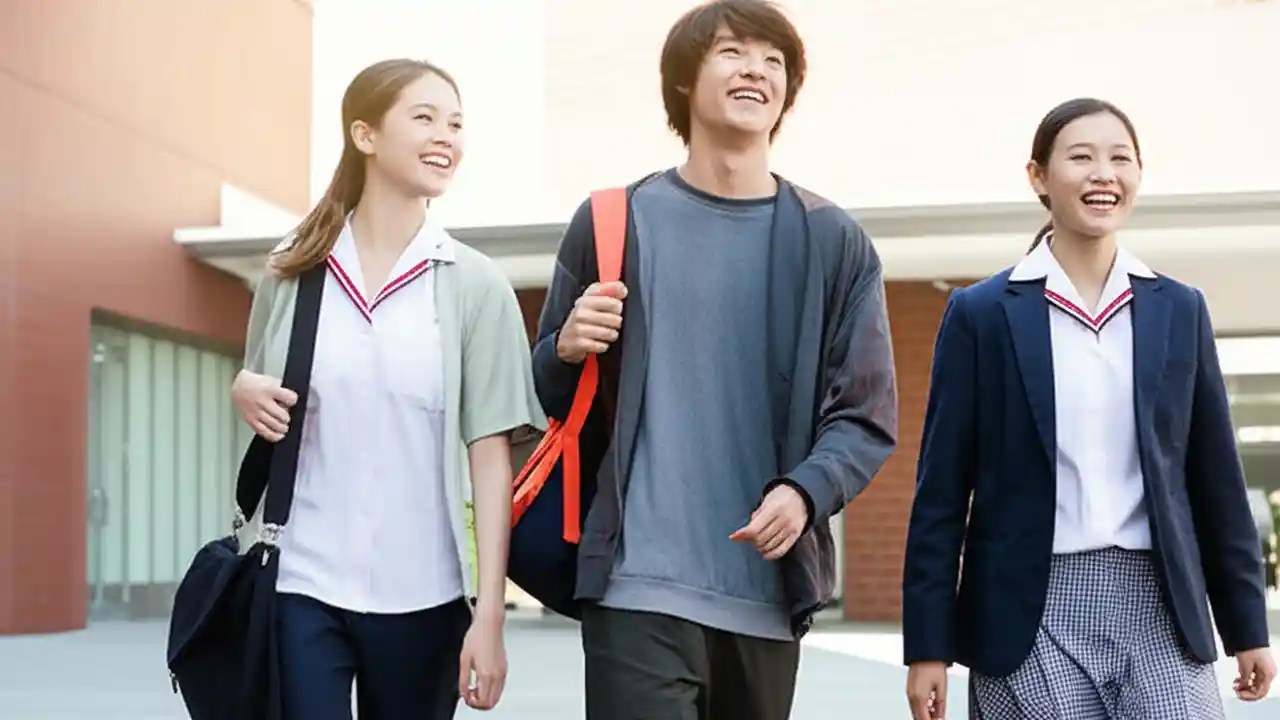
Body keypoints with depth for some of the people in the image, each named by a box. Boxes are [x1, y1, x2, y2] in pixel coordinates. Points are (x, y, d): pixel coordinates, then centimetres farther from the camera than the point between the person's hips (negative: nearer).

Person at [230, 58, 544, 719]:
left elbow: (490, 455, -4)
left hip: (423, 596, 0)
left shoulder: (474, 283, -1)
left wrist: (489, 612, -10)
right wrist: (244, 391, -5)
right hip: (301, 585, 1)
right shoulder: (291, 272, 5)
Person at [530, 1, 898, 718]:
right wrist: (569, 351, -10)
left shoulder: (834, 241, 8)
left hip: (769, 592, 2)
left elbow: (867, 414, 4)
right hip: (641, 586, -2)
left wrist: (805, 491, -16)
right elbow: (550, 396, 13)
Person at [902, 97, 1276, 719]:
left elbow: (1216, 480, 12)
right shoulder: (981, 313, 1)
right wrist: (928, 644, -3)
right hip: (1031, 615, -2)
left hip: (1159, 611, 2)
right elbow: (942, 488, 0)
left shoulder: (1180, 310, 10)